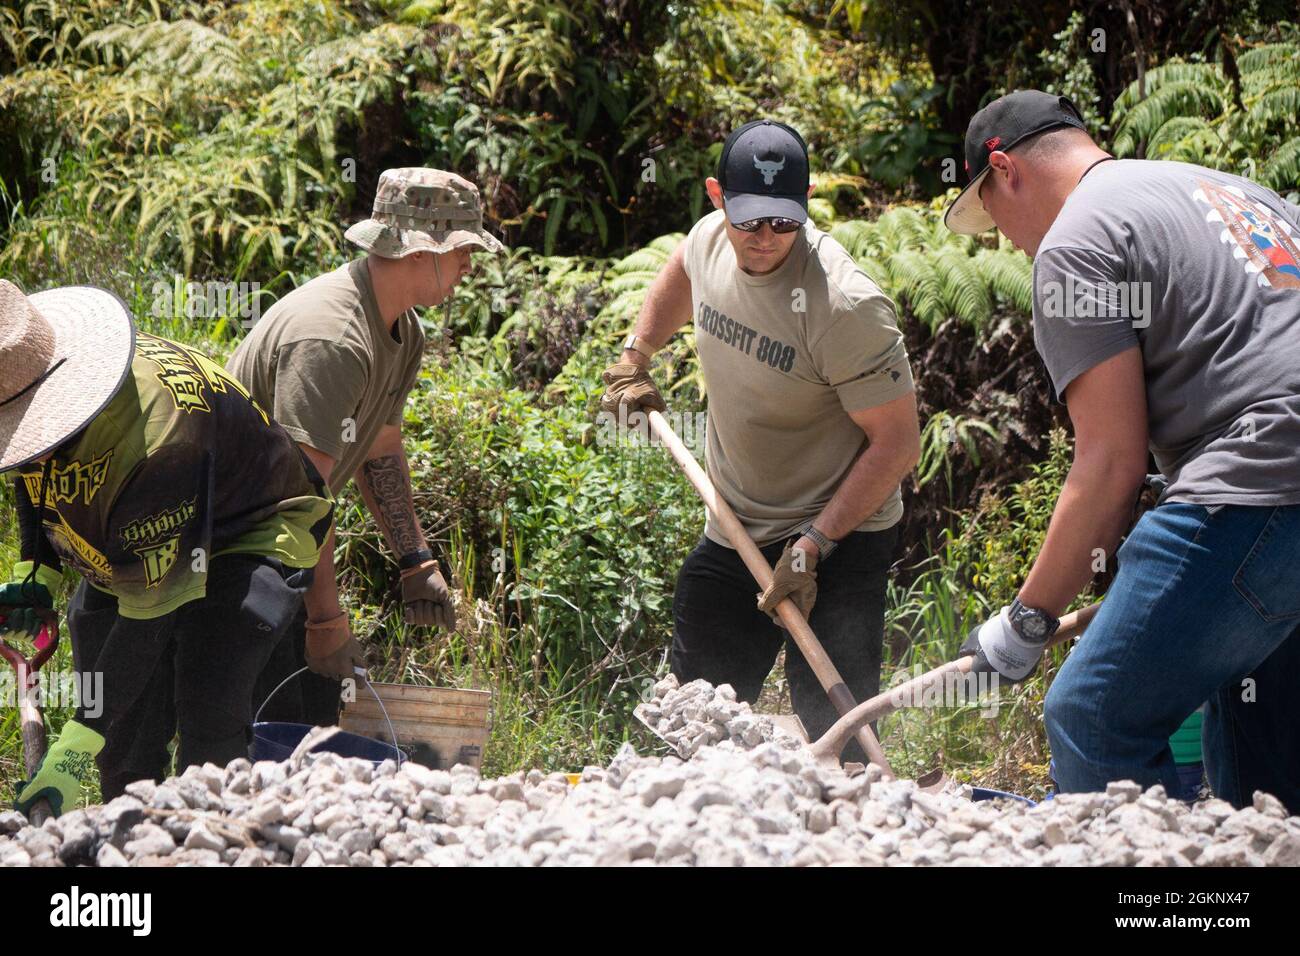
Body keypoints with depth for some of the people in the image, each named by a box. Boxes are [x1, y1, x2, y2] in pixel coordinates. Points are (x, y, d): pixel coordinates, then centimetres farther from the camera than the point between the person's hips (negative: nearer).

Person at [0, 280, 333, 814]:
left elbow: (148, 613, -40)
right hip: (124, 552, 7)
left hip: (246, 541, -7)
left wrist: (73, 751, -40)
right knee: (125, 748, 2)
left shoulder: (156, 445, -44)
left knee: (206, 724, -24)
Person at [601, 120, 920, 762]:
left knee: (833, 729, -15)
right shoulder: (709, 239, -5)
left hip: (839, 535, -7)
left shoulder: (845, 306, -26)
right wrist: (635, 360, 20)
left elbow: (896, 443, -21)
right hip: (733, 531, 7)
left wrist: (813, 546, -23)